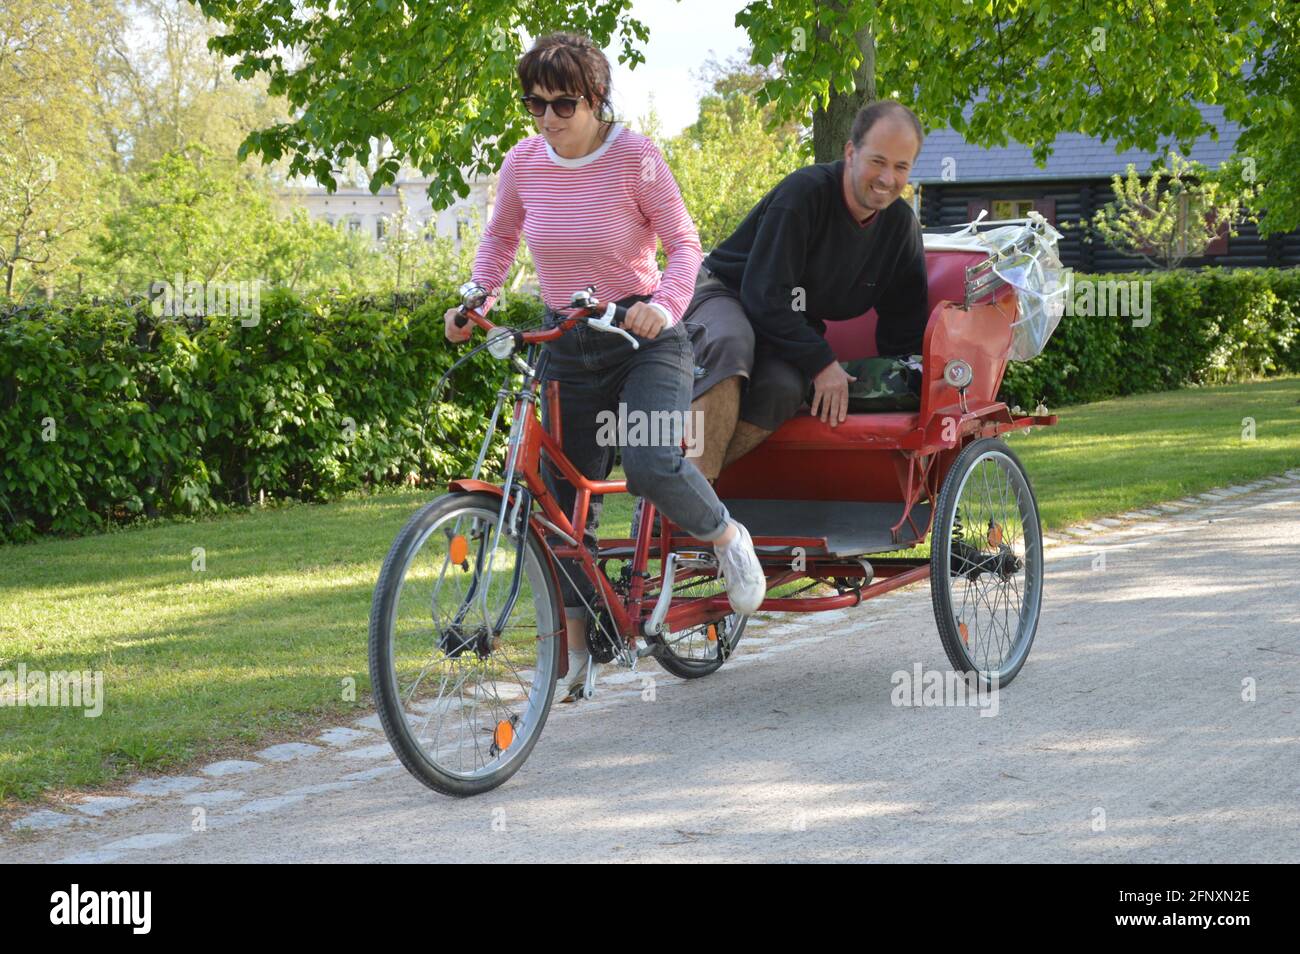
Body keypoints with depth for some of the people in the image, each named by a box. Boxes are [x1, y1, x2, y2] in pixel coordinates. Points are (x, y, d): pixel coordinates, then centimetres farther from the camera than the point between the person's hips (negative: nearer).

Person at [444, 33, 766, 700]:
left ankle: (727, 538, 4)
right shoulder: (523, 164, -2)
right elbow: (500, 239, 15)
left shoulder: (634, 157, -13)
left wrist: (664, 305, -30)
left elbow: (685, 244, -11)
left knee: (651, 466, -28)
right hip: (568, 347, 5)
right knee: (567, 499, 4)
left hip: (645, 339, -4)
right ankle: (576, 653, 16)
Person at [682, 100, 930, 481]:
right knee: (731, 346, -42)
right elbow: (764, 292, -25)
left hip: (797, 325, 5)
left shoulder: (901, 225, -1)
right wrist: (820, 362, -26)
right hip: (727, 293, -5)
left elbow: (904, 324, 8)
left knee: (784, 388, -33)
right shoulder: (804, 192, -22)